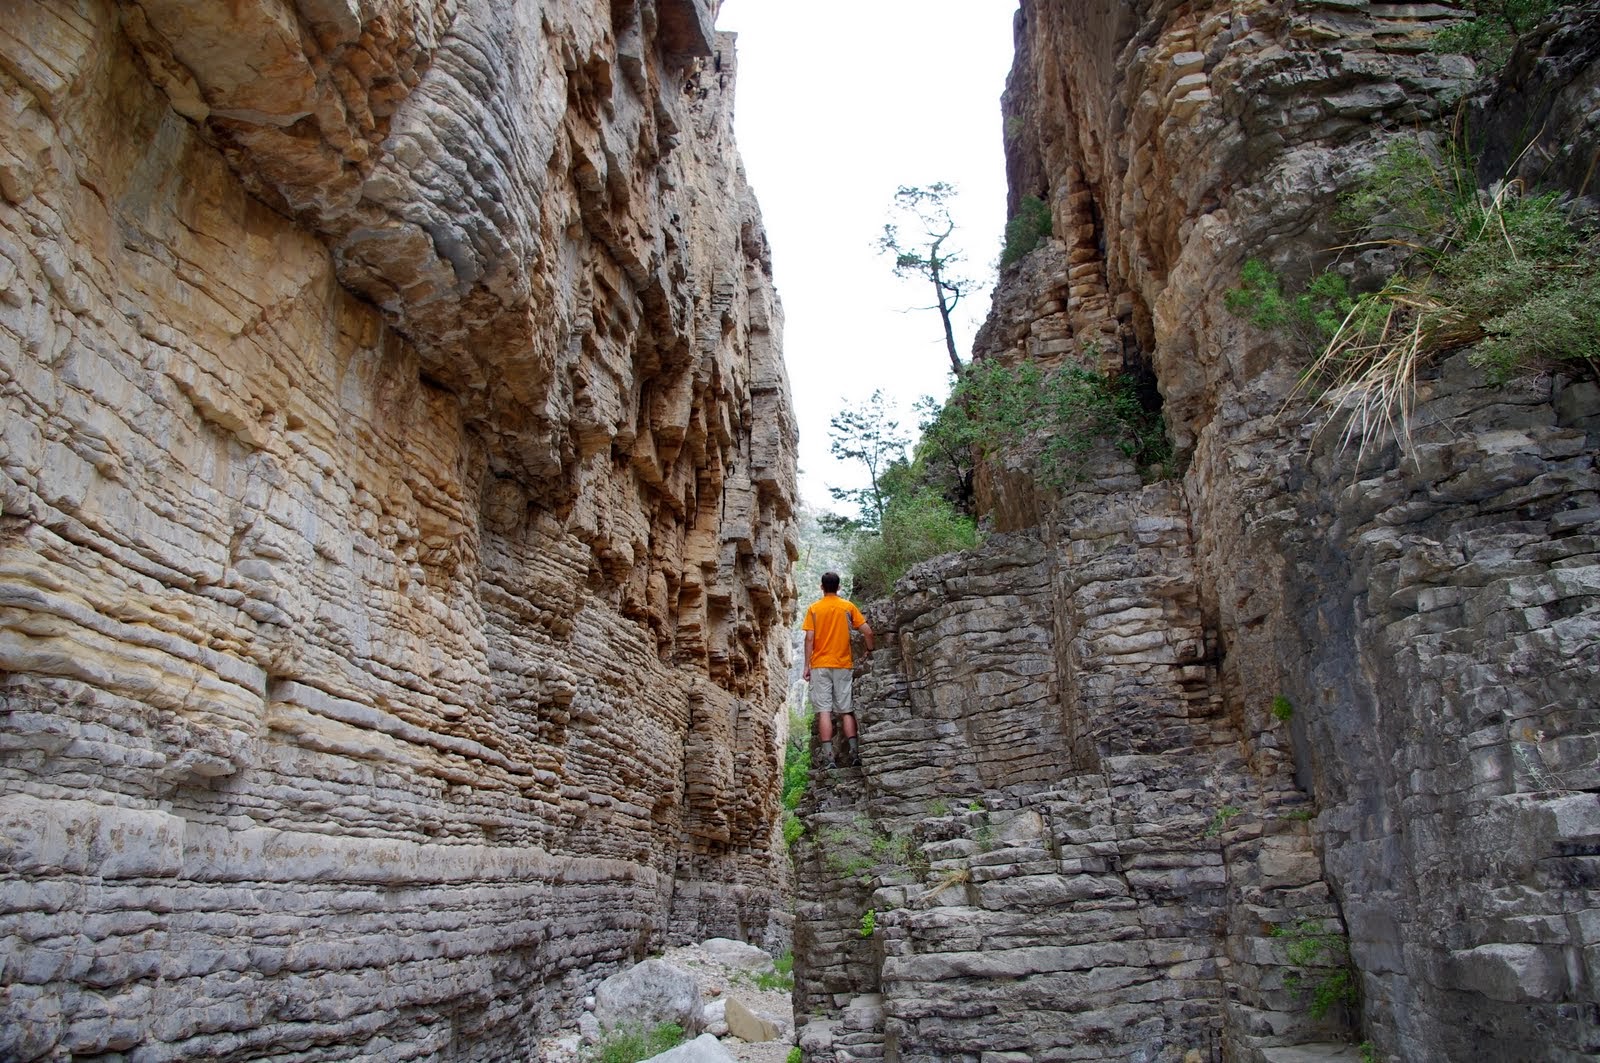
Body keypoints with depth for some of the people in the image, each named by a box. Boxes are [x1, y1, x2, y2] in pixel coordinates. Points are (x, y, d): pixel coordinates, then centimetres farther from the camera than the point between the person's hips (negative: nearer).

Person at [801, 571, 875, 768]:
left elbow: (809, 638, -3)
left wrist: (807, 666, 0)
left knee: (824, 711, -5)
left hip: (820, 665, -1)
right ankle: (852, 753, -7)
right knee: (846, 710, 5)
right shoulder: (848, 607, 5)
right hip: (843, 665, 1)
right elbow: (867, 631, 0)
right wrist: (870, 650, 16)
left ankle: (828, 757, -13)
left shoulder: (814, 608, 3)